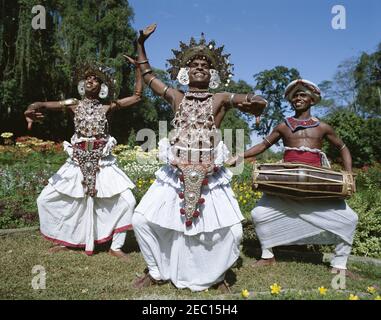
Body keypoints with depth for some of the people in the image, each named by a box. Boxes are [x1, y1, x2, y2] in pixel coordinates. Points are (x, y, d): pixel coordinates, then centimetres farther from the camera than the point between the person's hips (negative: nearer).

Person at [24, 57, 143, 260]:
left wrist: (138, 67, 0)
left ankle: (115, 247, 7)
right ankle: (65, 241, 24)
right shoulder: (74, 105, 4)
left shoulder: (107, 108, 5)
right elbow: (44, 105, -12)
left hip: (103, 162, -1)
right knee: (46, 199, 1)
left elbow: (137, 96, 3)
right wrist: (31, 109, -36)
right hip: (78, 162, 1)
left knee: (127, 201, -13)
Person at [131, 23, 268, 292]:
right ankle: (156, 271, 20)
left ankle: (216, 276, 22)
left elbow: (260, 103, 2)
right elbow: (148, 75, 21)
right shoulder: (176, 97, 11)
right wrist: (141, 43, 17)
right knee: (141, 219, -4)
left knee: (231, 230, -7)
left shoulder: (220, 99, 6)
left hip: (209, 176, -1)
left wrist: (254, 103, -22)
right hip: (176, 173, 2)